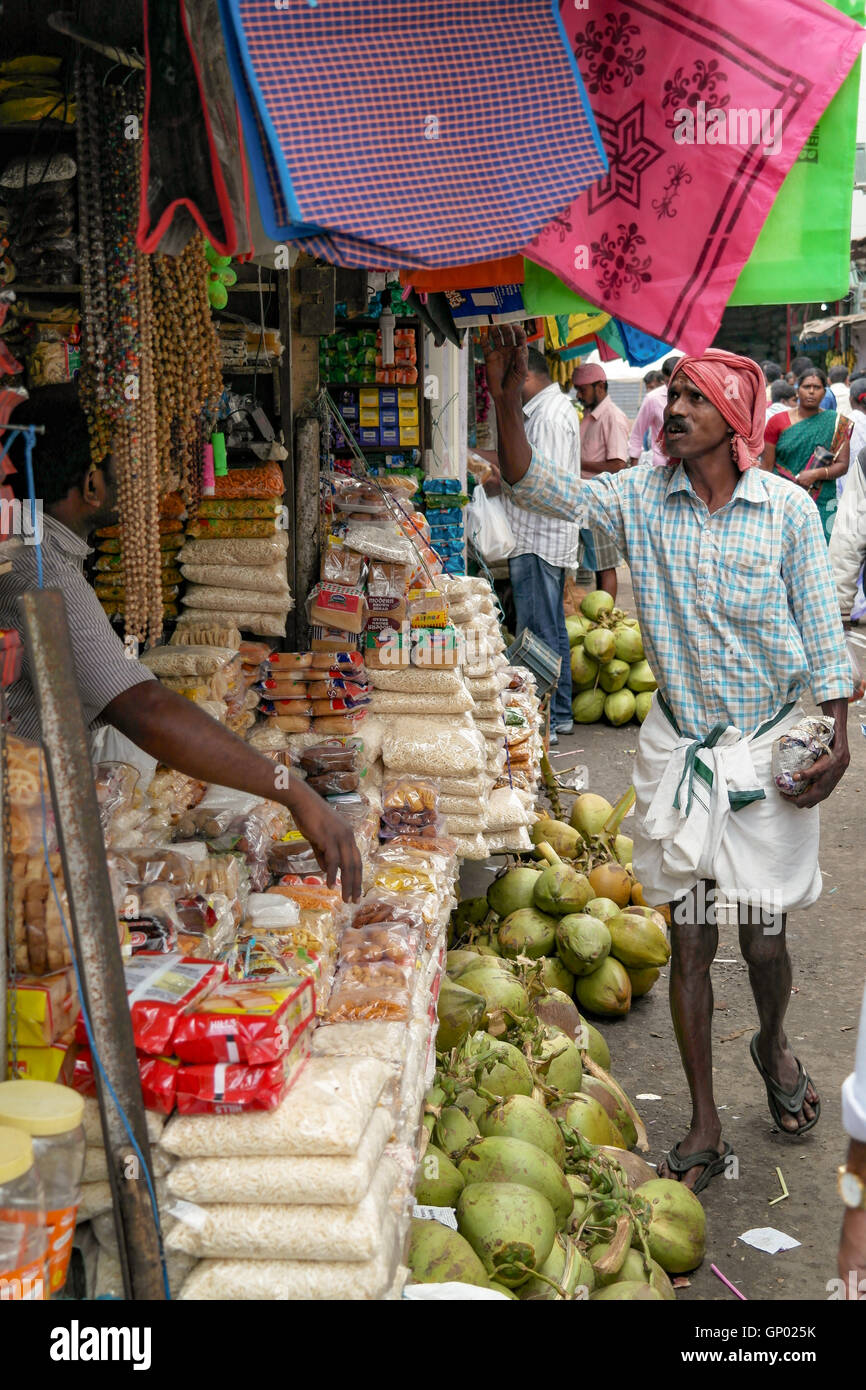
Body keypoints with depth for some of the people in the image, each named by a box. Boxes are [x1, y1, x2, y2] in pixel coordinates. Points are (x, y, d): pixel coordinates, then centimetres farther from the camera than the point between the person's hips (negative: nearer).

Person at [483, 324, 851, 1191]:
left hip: (770, 746, -1)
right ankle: (704, 1129, 18)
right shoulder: (641, 498, -3)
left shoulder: (787, 508, -6)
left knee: (763, 938, 8)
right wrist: (507, 397, -24)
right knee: (688, 941, 5)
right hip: (678, 746, 1)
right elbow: (534, 487, -10)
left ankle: (773, 1046, 44)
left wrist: (836, 738, -4)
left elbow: (820, 630, -1)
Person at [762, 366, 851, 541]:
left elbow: (843, 465, 2)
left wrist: (816, 474, -15)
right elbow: (766, 466, 6)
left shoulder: (835, 423, 6)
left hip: (821, 505, 0)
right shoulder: (778, 421, 5)